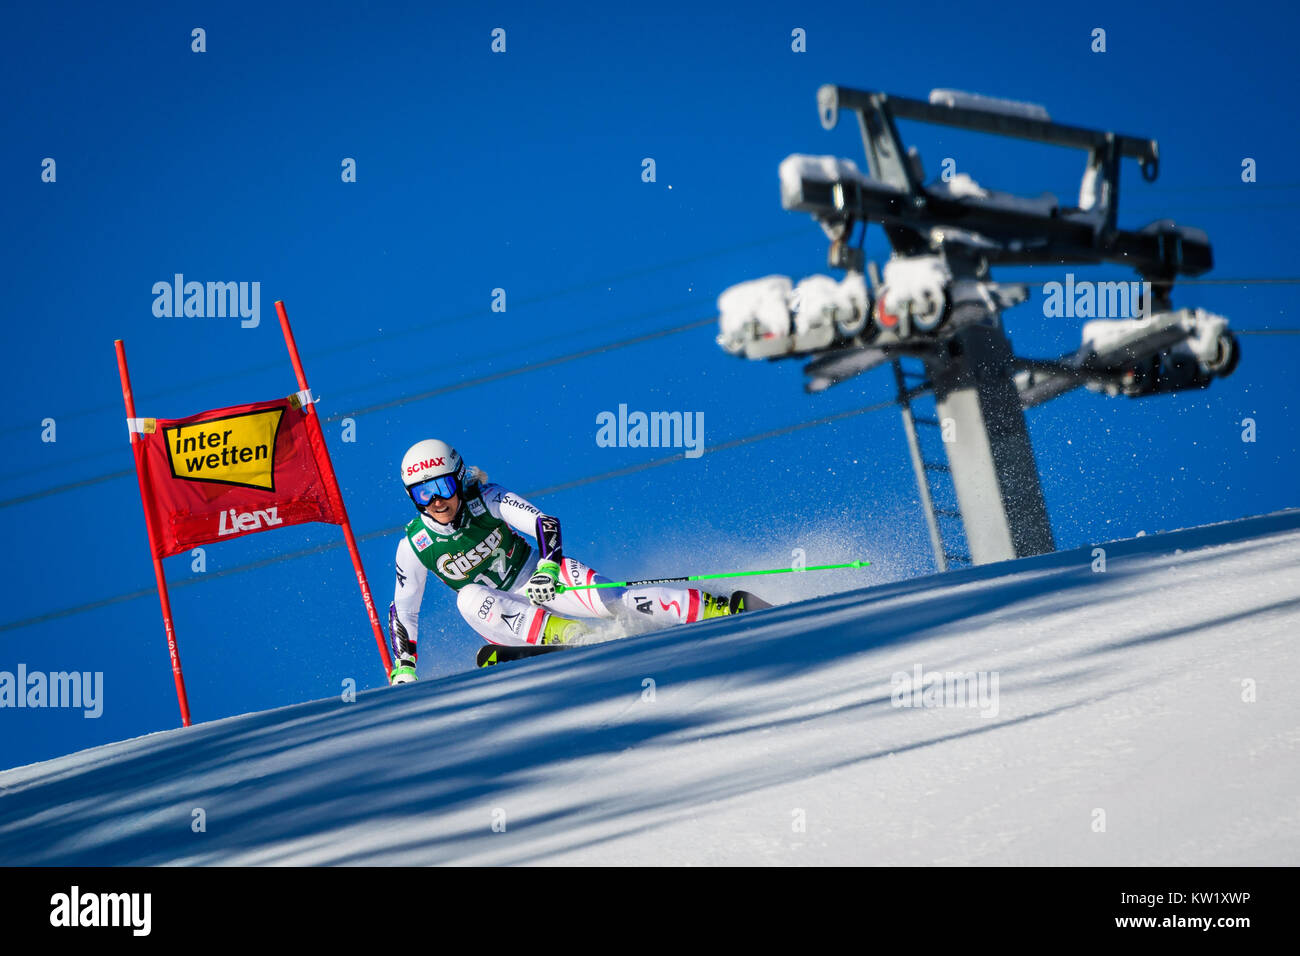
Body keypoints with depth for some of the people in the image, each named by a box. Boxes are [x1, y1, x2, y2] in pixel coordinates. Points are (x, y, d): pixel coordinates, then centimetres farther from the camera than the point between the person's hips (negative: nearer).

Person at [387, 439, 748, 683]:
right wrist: (403, 669, -11)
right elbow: (402, 612, -2)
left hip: (541, 579, -2)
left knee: (609, 600, -27)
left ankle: (724, 608, -28)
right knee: (470, 598, -33)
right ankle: (565, 636, -36)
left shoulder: (487, 500, -17)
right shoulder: (414, 546, -12)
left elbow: (545, 523, -23)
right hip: (504, 614, 2)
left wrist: (547, 568, -42)